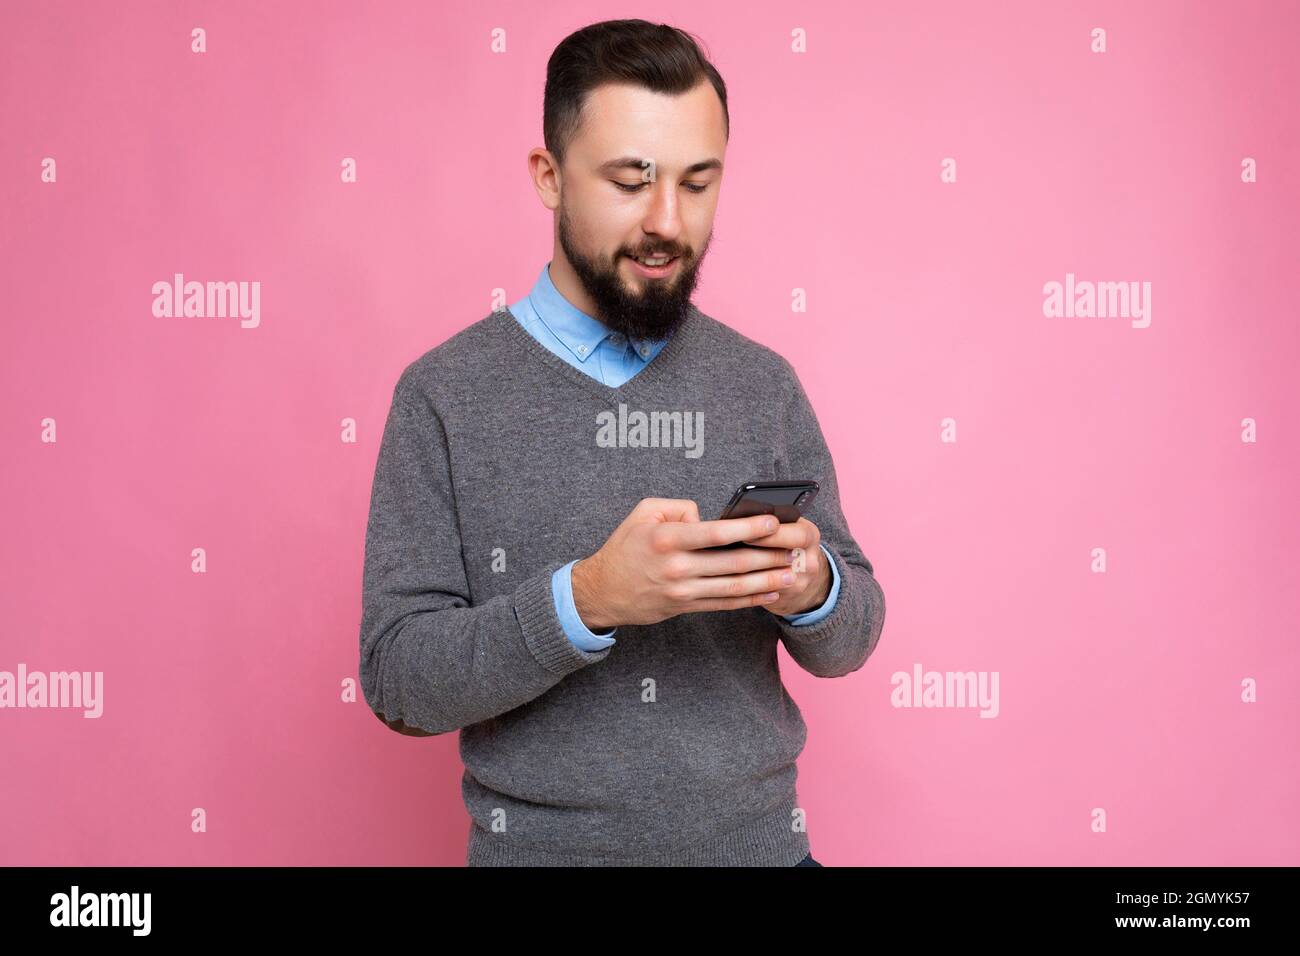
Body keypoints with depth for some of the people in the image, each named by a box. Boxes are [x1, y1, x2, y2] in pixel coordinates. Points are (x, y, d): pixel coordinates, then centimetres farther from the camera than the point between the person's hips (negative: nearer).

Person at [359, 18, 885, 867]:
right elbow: (397, 679, -14)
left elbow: (851, 638, 2)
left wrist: (812, 589, -21)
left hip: (756, 839, 3)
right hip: (539, 842, -2)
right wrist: (586, 600, -29)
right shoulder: (444, 395, -10)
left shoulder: (764, 385, -2)